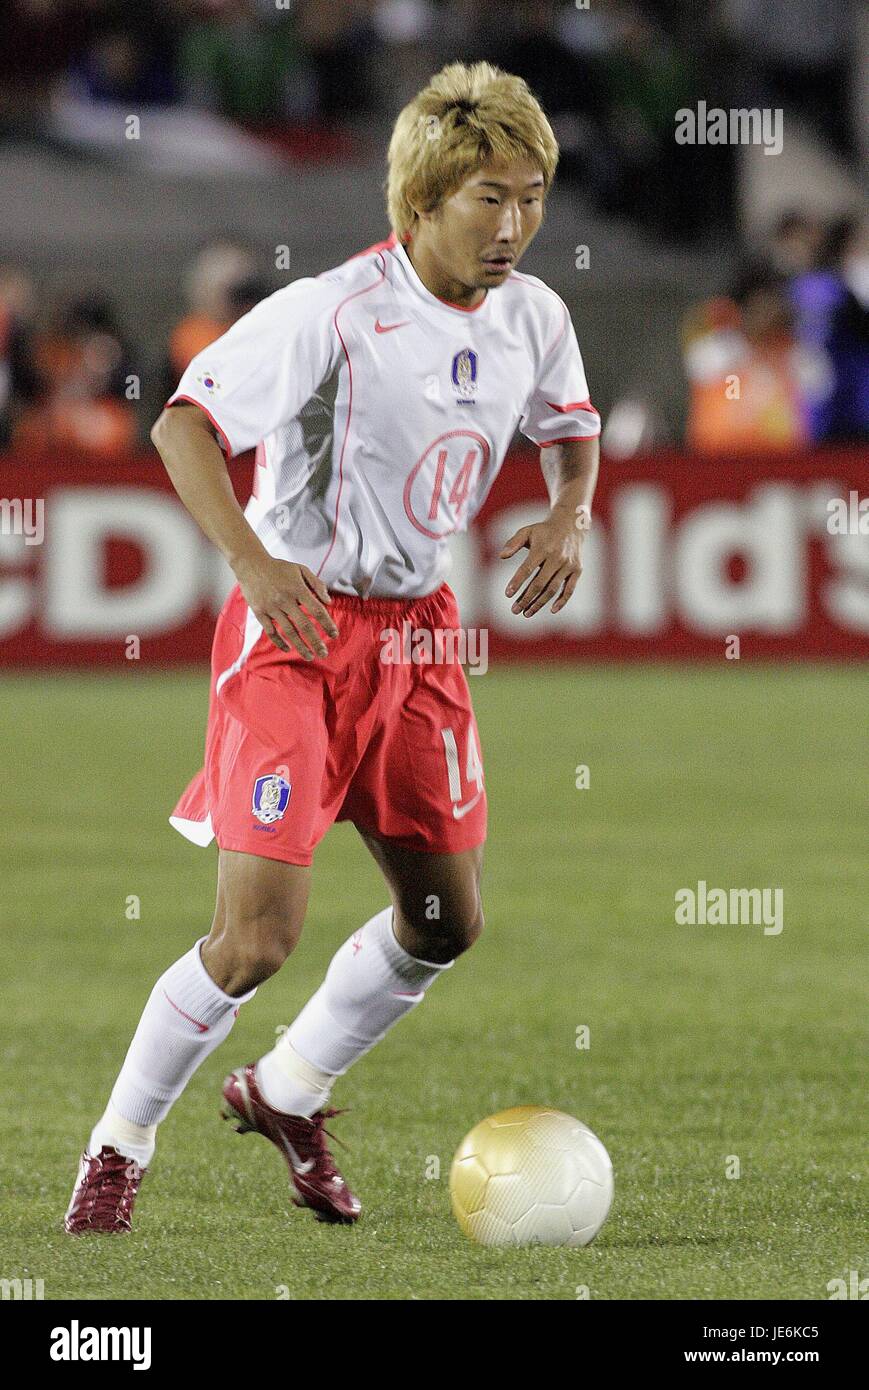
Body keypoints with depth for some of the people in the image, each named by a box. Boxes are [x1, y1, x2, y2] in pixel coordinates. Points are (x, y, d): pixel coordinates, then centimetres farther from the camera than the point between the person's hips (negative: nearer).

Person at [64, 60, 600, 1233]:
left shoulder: (532, 318, 0)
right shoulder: (333, 312, -20)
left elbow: (572, 426, 20)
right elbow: (186, 423, -22)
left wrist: (569, 515, -1)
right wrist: (254, 562, -34)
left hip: (416, 628, 7)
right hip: (296, 622, -7)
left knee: (448, 919, 9)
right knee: (261, 933, -14)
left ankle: (287, 1094, 32)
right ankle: (119, 1147, 6)